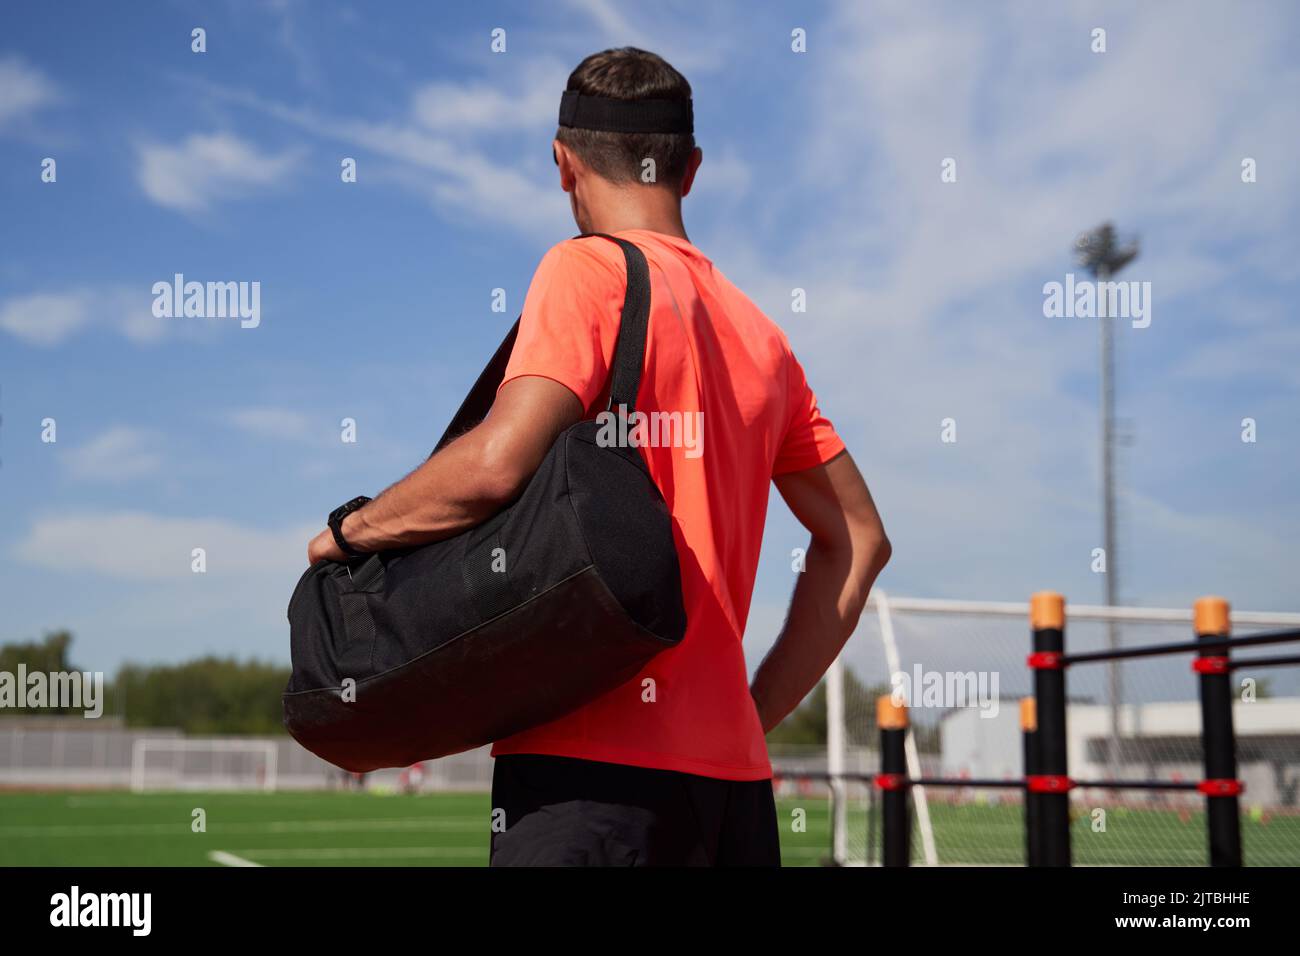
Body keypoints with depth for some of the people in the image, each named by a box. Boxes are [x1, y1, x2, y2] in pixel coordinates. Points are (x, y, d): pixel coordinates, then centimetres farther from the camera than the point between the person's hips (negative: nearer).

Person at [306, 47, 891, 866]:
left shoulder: (588, 271, -4)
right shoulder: (761, 336, 16)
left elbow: (496, 465, -17)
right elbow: (858, 539, 18)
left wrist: (347, 533, 1)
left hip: (593, 766, -7)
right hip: (733, 772, 7)